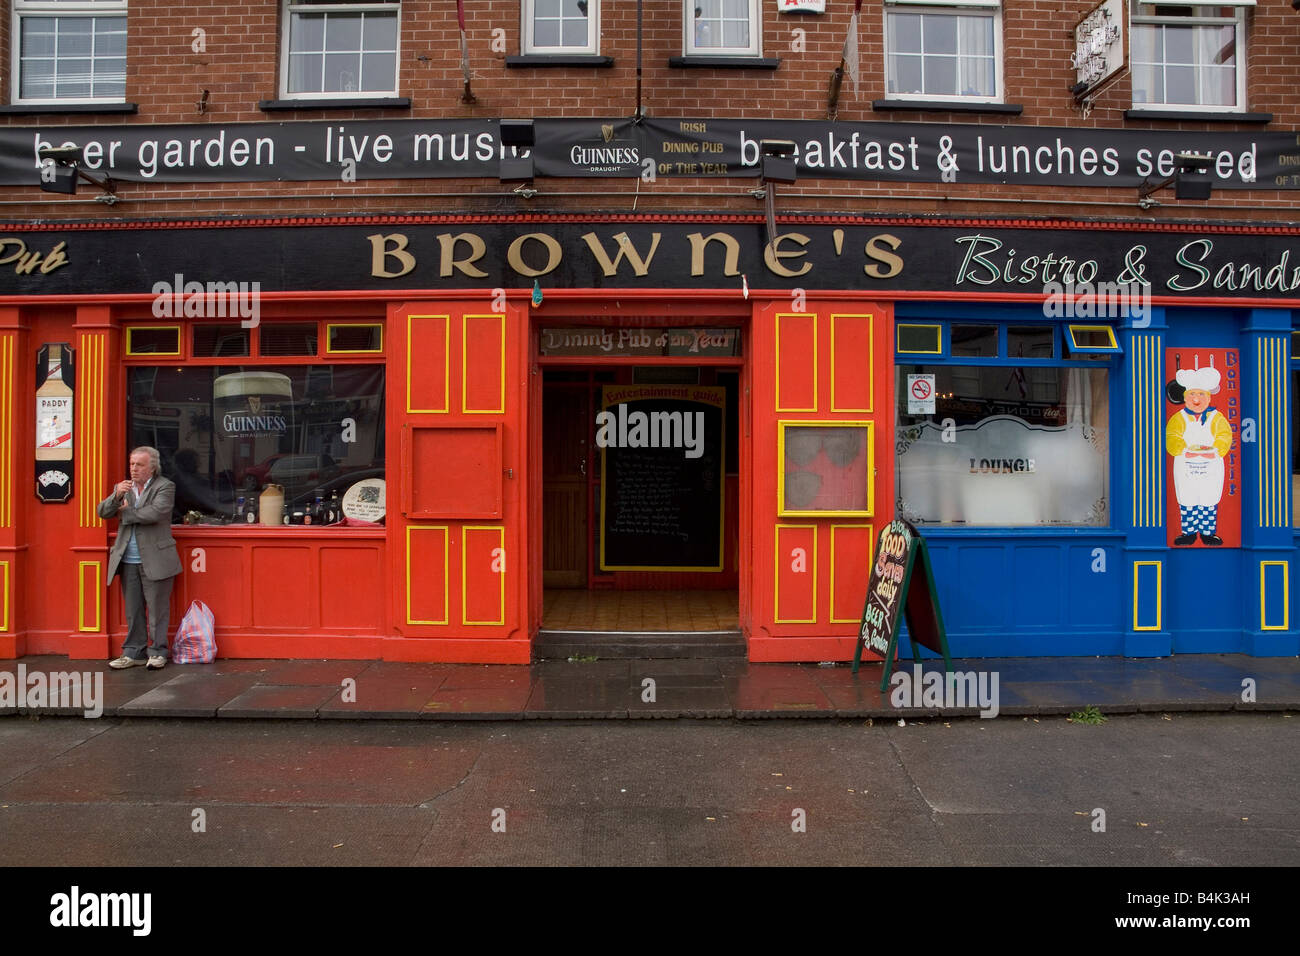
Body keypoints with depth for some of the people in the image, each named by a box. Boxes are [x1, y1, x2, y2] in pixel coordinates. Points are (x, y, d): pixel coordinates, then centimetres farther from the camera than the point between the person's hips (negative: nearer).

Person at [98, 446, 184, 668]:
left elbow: (155, 513, -19)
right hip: (128, 561, 5)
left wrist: (126, 512, -6)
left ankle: (158, 652, 10)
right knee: (132, 610, 11)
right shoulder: (124, 487, 14)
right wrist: (117, 495, -13)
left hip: (154, 560, -5)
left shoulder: (165, 487, -3)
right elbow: (103, 512, 5)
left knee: (157, 608, 0)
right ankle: (134, 652, 20)